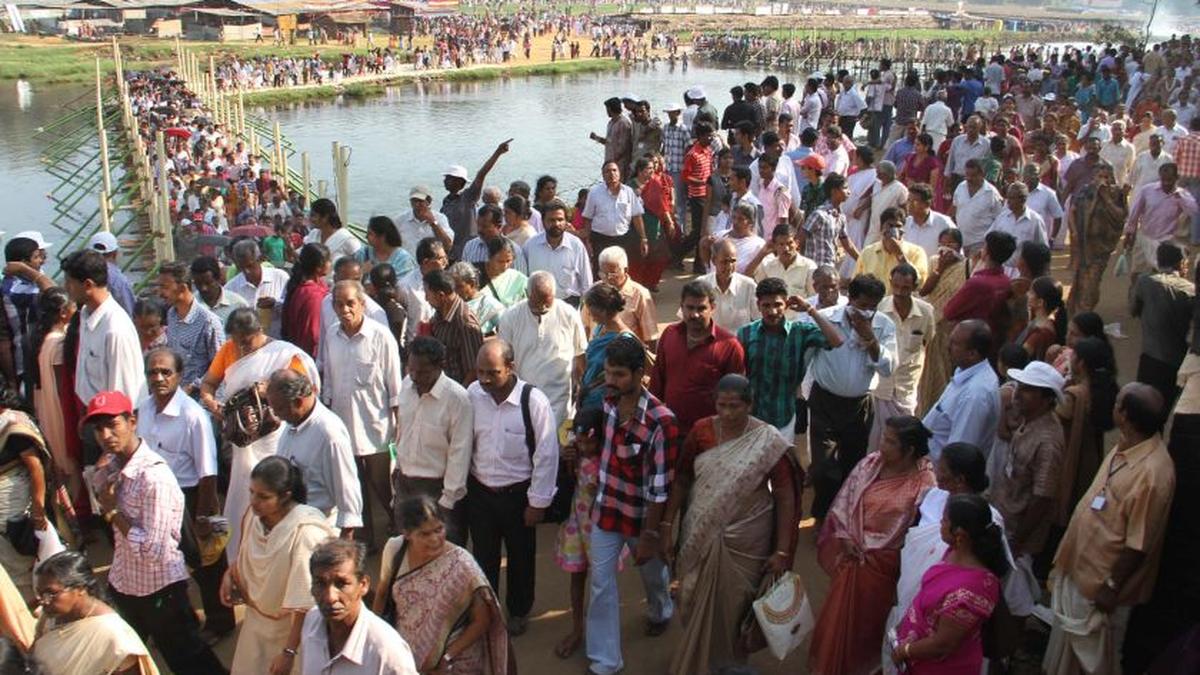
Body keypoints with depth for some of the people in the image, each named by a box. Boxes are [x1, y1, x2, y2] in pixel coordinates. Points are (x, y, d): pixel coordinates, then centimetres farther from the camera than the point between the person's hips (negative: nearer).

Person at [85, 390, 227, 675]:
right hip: (123, 583, 8)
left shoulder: (155, 477, -29)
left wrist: (113, 512, -21)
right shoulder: (112, 464, -3)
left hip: (160, 589, -8)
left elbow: (152, 550, -29)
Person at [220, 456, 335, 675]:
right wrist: (230, 574, -5)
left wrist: (289, 651, -20)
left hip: (292, 630, -6)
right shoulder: (254, 514, -10)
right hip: (257, 624, 6)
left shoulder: (305, 533, -30)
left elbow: (305, 602, -24)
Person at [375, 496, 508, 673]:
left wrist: (447, 657, -14)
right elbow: (382, 593, 9)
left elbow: (481, 621, -11)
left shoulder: (461, 565, -18)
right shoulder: (394, 549, -8)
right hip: (402, 652, 3)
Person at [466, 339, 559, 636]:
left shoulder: (533, 401, -21)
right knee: (483, 556, 18)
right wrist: (459, 486, 4)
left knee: (520, 556, 18)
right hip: (479, 491, 2)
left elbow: (546, 454, -15)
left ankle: (519, 612, 42)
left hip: (518, 494, -2)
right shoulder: (472, 394, -10)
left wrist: (538, 502, -12)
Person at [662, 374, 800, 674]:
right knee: (696, 601, 17)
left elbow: (785, 496, -10)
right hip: (699, 535, 3)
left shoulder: (768, 441, -14)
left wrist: (782, 551, -11)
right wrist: (666, 527, -1)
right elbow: (681, 480, 1)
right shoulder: (701, 430, -7)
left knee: (731, 604, 10)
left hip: (745, 538, -2)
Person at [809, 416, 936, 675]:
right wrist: (846, 539, -8)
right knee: (839, 612, 17)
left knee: (868, 616, 15)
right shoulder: (870, 463, -7)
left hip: (883, 563, -4)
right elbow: (844, 503, 0)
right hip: (850, 552, 4)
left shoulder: (924, 484, -19)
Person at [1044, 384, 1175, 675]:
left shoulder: (1152, 472, -32)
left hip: (1102, 577, -8)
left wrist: (1112, 587, -16)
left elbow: (1138, 544, -25)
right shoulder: (1127, 445, -4)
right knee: (1067, 638, 27)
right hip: (1081, 564, 8)